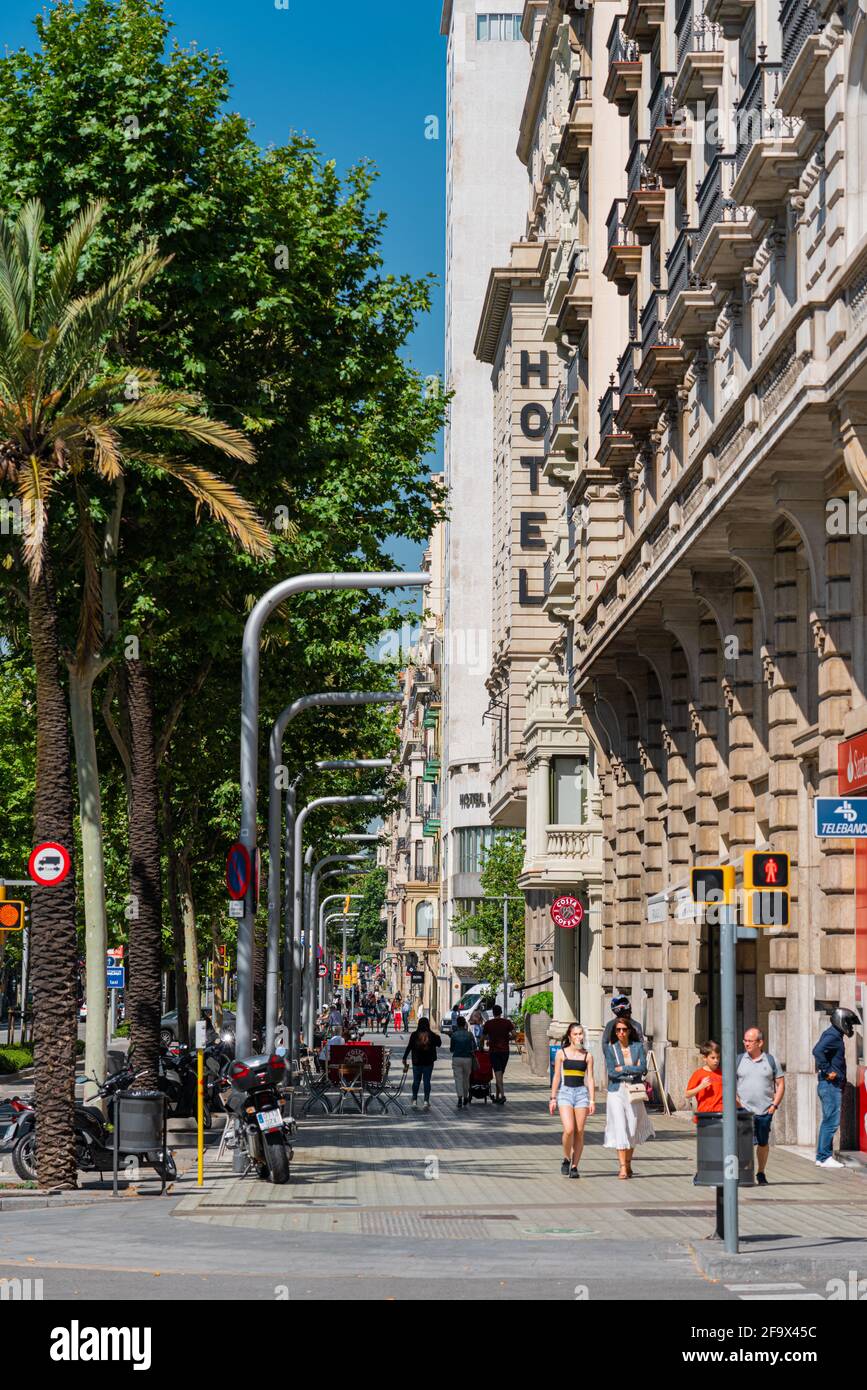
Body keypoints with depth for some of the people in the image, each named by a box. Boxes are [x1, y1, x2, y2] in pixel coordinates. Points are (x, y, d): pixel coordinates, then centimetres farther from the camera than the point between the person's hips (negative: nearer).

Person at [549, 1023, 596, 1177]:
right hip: (565, 1092, -2)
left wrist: (592, 1101, 0)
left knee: (579, 1132, 0)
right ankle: (566, 1160, 6)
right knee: (568, 1130, -16)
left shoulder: (587, 1056, 8)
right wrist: (553, 1098, 2)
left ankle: (574, 1166, 9)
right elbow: (557, 1077, 6)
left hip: (581, 1092, 2)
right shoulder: (561, 1053, 4)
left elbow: (590, 1079, 7)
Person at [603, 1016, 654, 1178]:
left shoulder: (638, 1046, 5)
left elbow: (643, 1068, -7)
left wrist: (623, 1069, -7)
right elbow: (611, 1072, -8)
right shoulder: (610, 1048, 2)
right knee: (620, 1128, -9)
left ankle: (628, 1163, 23)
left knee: (632, 1129, 5)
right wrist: (633, 1070, -6)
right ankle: (622, 1167, -9)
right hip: (616, 1091, -1)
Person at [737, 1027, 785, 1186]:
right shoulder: (738, 1060, 5)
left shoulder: (771, 1060, 5)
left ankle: (761, 1174, 24)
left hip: (766, 1111, 1)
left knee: (763, 1143, 10)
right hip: (745, 1111, -1)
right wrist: (736, 1101, -6)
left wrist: (775, 1105, -2)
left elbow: (780, 1084, 7)